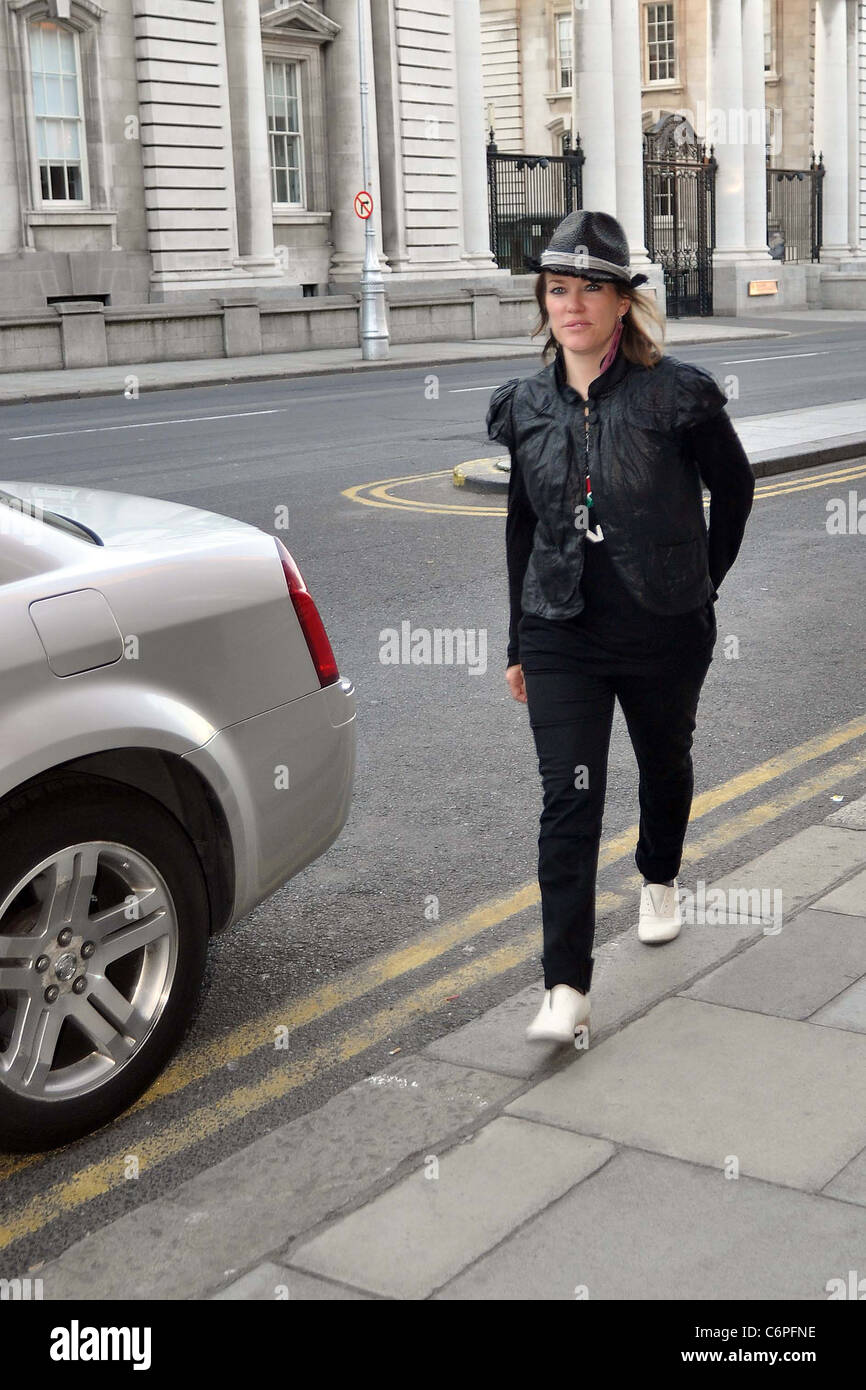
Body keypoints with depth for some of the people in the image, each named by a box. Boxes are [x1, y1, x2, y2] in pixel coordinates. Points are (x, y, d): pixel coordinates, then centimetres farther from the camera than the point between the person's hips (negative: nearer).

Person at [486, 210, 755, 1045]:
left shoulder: (676, 395, -11)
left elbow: (733, 486, 4)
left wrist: (697, 584, 10)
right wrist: (520, 643, 11)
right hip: (562, 637, 1)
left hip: (664, 634, -1)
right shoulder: (526, 407, 1)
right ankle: (566, 990, -6)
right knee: (568, 800, -7)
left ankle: (659, 879, 53)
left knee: (664, 764, 22)